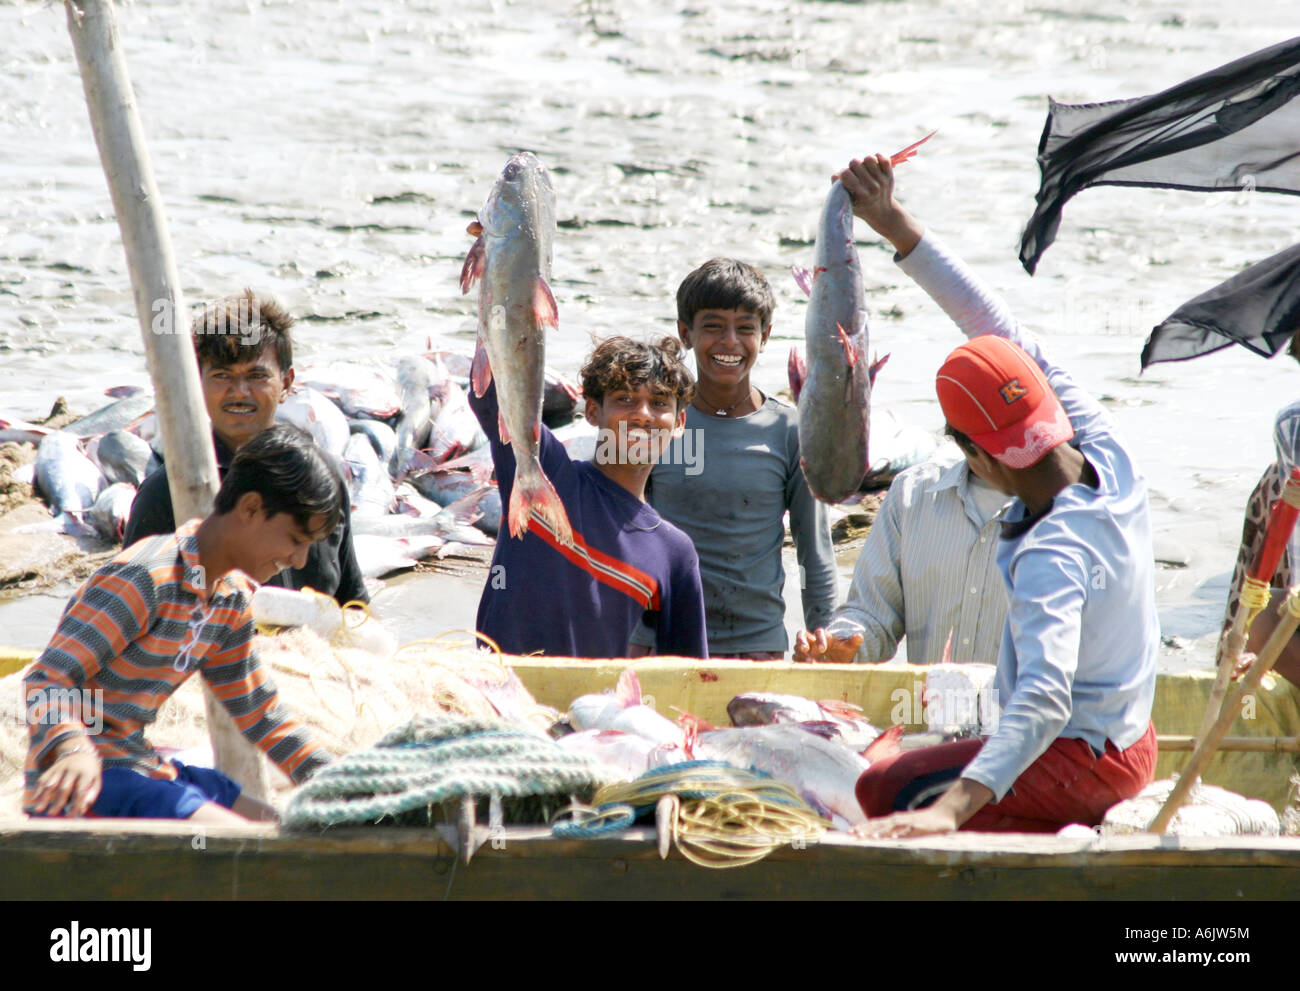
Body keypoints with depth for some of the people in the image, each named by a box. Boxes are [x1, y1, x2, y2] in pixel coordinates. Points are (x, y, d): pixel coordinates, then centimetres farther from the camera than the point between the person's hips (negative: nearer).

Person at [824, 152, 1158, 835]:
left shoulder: (1051, 557, -33)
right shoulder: (1108, 456, -11)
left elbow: (1044, 701, -46)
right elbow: (1007, 340, -6)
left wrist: (953, 807, -59)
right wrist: (898, 227, -6)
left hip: (1079, 759, -9)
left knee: (886, 792, -17)